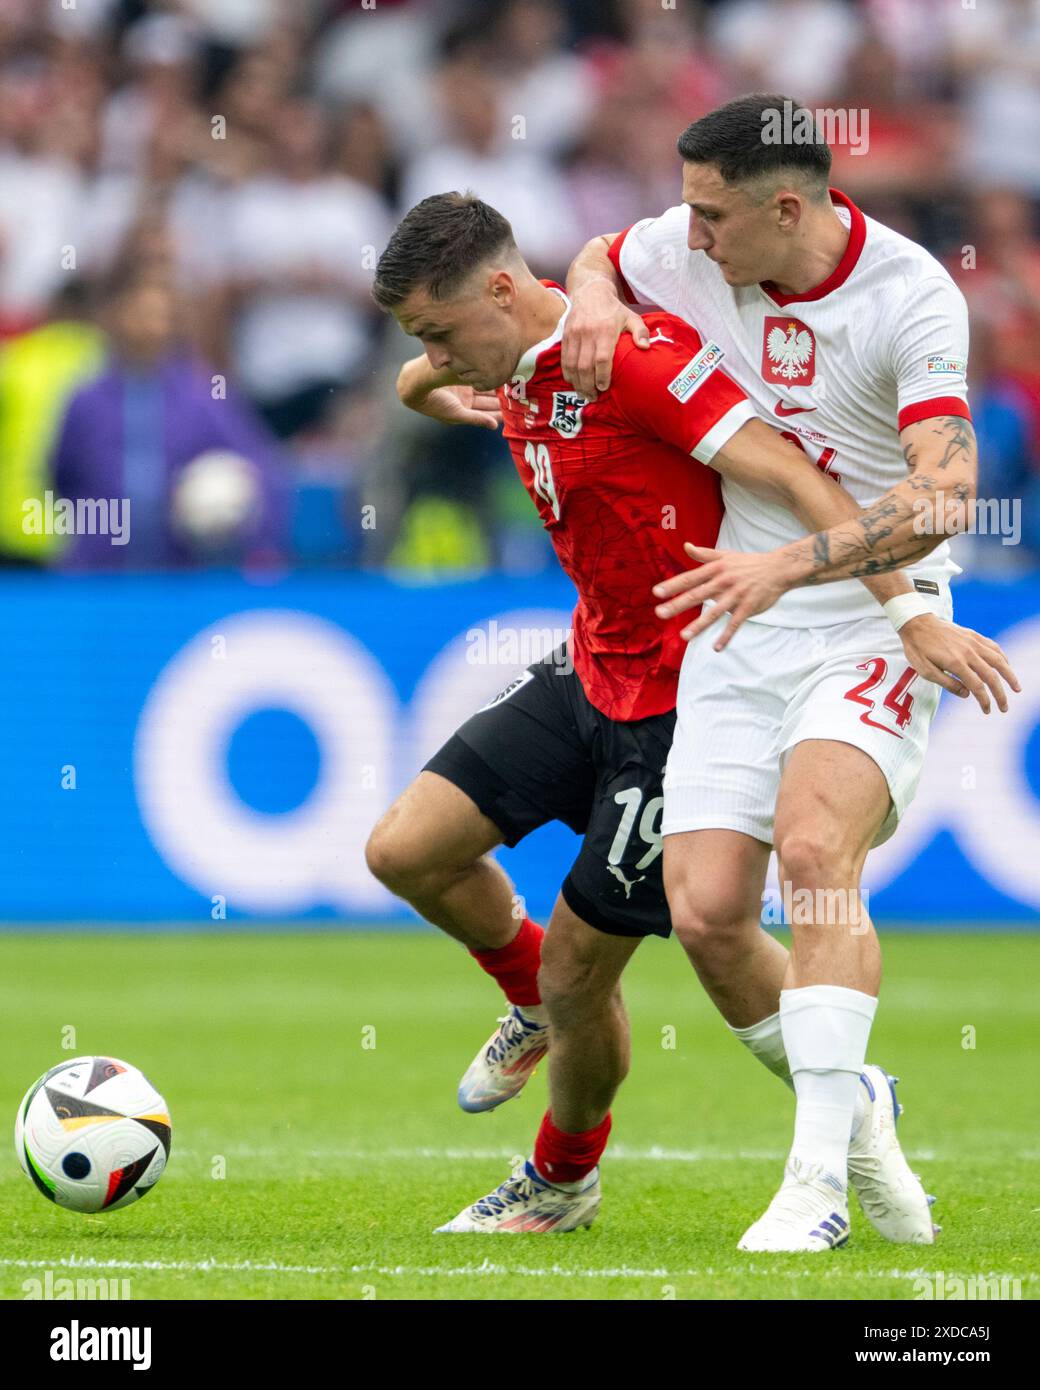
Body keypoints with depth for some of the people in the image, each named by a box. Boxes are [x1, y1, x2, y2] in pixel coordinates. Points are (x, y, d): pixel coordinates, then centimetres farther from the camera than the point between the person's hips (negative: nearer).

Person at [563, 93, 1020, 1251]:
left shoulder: (909, 297, -16)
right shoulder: (687, 250, 1)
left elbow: (943, 493, -26)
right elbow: (600, 258, 26)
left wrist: (788, 564, -36)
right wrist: (594, 301, 1)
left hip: (874, 621, -5)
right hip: (741, 631, 6)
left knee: (813, 846, -29)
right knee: (706, 911, -7)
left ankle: (818, 1180, -27)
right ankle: (859, 1126, 16)